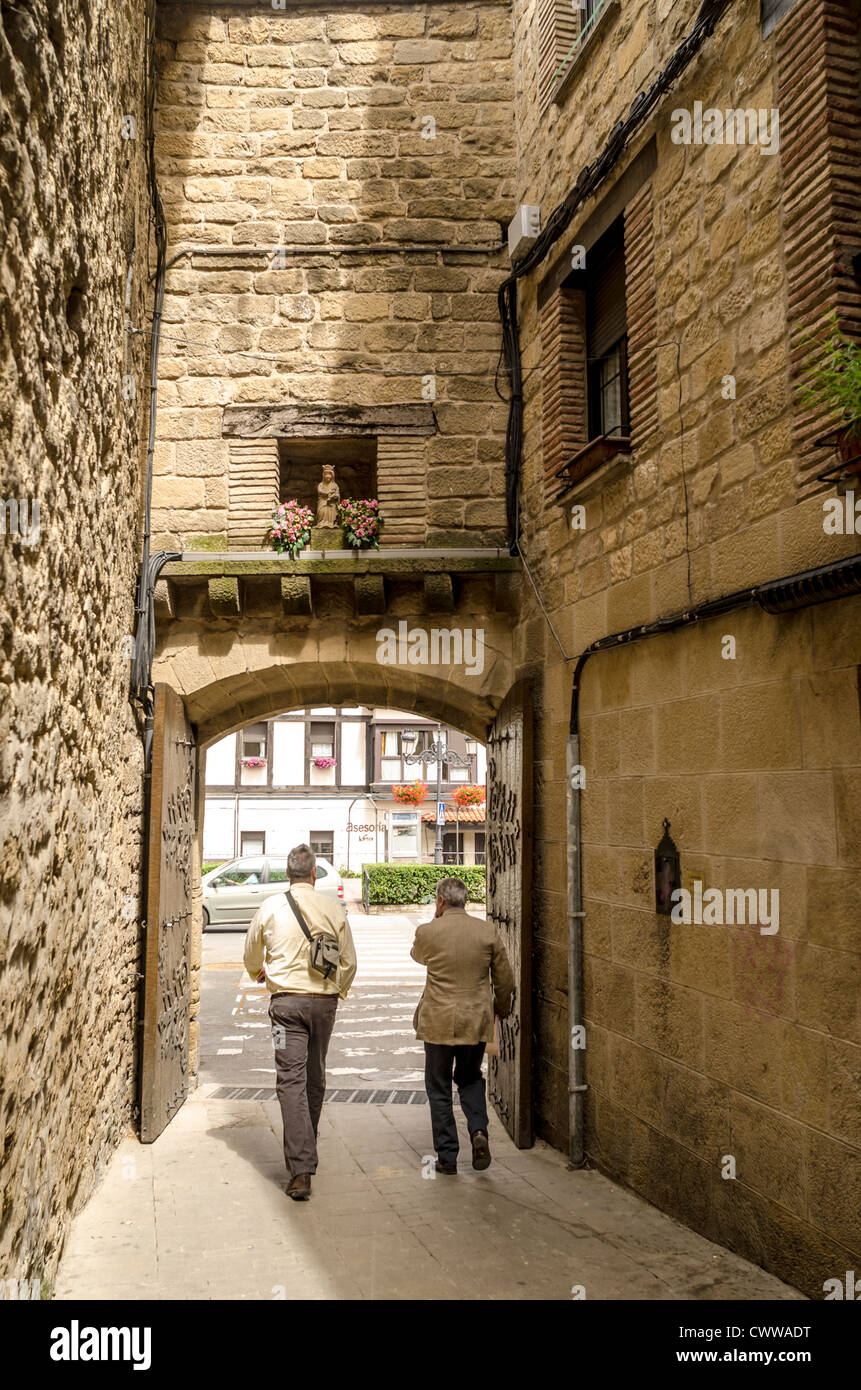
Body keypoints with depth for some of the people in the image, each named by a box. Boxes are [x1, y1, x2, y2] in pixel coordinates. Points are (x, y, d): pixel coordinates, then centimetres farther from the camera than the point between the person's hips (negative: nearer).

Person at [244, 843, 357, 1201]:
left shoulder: (271, 907, -2)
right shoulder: (333, 909, -1)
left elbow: (251, 956, 13)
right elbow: (349, 962, 6)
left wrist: (258, 974, 36)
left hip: (286, 1000, -2)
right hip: (324, 1001, 2)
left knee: (291, 1080, -4)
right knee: (315, 1079, 17)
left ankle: (301, 1169, -13)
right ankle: (306, 1150, 33)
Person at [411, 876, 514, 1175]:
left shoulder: (428, 931, -11)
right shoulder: (487, 931, -4)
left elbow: (417, 955, 14)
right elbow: (505, 979, 3)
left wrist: (437, 919, 9)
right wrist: (500, 1010, 20)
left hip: (439, 1022, -2)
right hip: (477, 1021, 3)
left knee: (439, 1088, 12)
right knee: (470, 1078, 23)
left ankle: (447, 1156, 14)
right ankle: (478, 1131, 2)